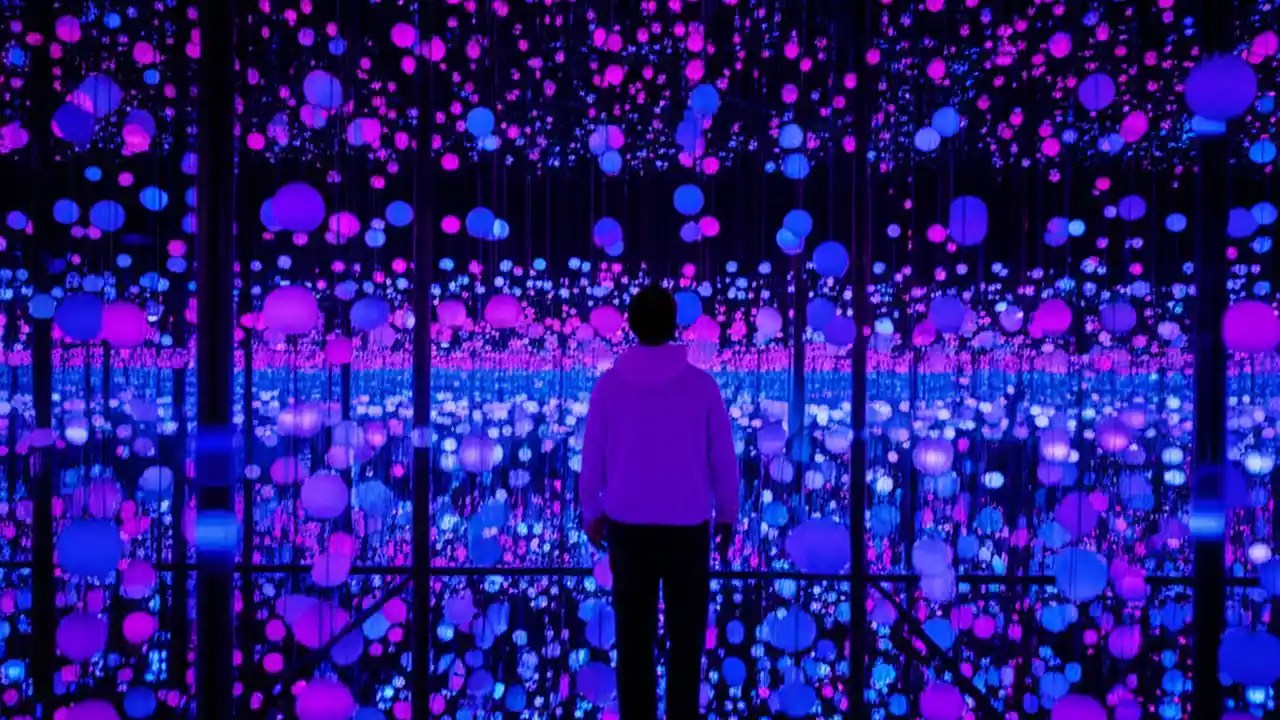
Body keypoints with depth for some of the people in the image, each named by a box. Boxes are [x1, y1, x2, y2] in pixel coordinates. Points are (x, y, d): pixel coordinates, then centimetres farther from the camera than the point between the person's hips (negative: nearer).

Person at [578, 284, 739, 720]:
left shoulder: (610, 384, -5)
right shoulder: (701, 384, -6)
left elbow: (592, 456, -1)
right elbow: (723, 458, -3)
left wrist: (591, 513, 13)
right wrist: (727, 515, 10)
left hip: (627, 526, 1)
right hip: (687, 526, -1)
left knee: (634, 634, 9)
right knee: (685, 633, 8)